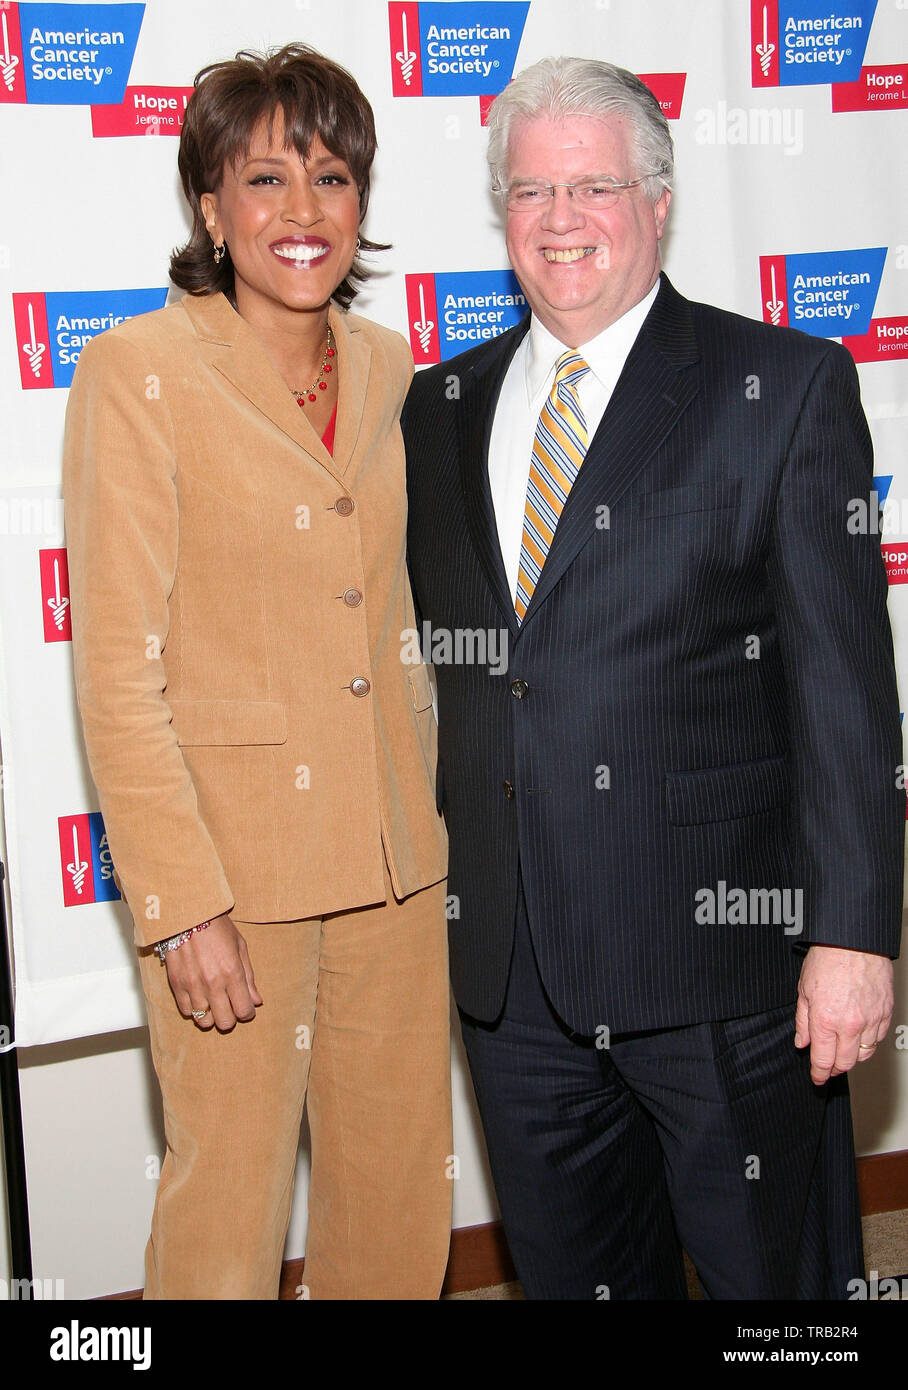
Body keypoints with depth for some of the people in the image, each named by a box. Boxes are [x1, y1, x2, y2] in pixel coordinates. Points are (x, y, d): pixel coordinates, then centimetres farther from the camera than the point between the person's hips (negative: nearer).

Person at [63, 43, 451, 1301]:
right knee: (228, 1206, 6)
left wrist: (426, 812, 12)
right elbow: (116, 670, -12)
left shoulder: (386, 368, 7)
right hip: (234, 863, -5)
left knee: (401, 1188, 15)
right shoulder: (139, 370, -10)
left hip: (395, 857, 6)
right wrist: (182, 902, -16)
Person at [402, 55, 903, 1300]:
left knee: (770, 1271, 11)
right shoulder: (440, 407, 10)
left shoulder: (786, 386, -3)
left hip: (717, 934, -4)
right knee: (568, 1267, 18)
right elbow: (421, 650, 12)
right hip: (508, 959, 4)